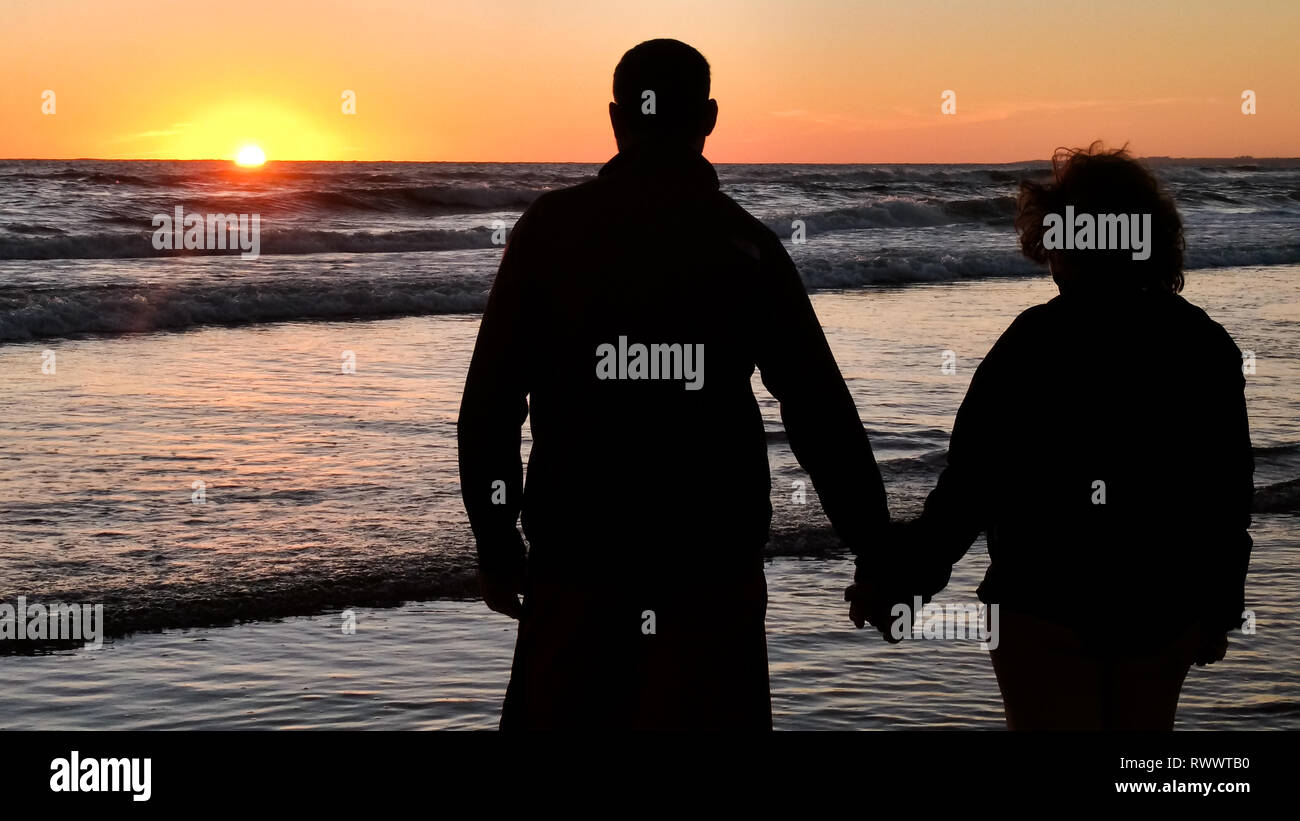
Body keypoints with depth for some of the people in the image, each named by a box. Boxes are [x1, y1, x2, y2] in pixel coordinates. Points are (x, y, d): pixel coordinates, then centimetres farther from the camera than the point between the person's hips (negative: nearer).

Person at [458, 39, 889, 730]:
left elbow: (489, 400, -1)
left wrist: (495, 542, 7)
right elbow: (820, 414, -2)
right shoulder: (745, 243, 0)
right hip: (713, 568, 0)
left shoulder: (550, 228, 1)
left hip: (575, 564, 1)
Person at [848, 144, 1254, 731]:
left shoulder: (1038, 342, -13)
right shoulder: (1207, 345, 3)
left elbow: (971, 483, -16)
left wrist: (902, 579, -9)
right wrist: (1220, 609, 19)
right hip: (1168, 612, 5)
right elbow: (1229, 496, 9)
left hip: (1048, 610, -5)